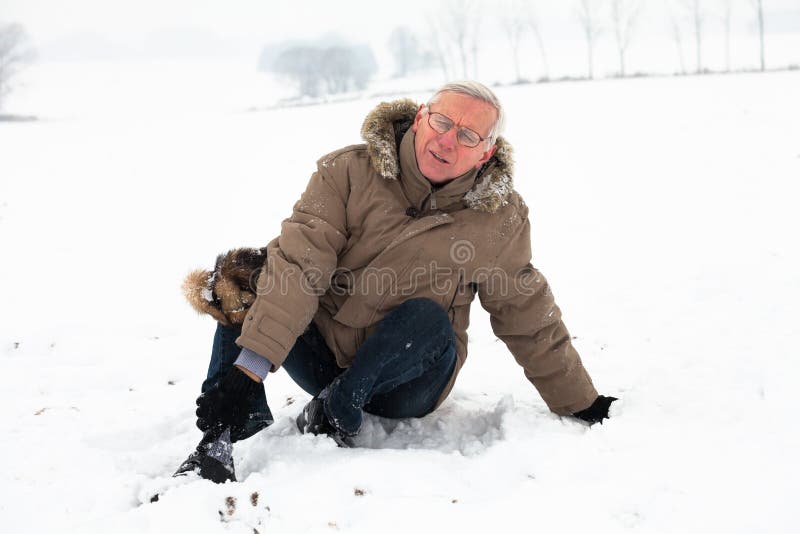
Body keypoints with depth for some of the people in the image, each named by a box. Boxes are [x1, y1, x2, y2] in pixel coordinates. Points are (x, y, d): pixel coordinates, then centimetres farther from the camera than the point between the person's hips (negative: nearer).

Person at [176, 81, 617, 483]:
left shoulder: (500, 218, -6)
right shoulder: (348, 172, -11)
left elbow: (529, 320, 4)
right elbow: (298, 265, -22)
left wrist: (580, 404, 9)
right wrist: (249, 366, -32)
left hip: (404, 380, 0)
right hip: (320, 360, 1)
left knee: (427, 317, -32)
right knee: (240, 274, -22)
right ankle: (222, 434, -29)